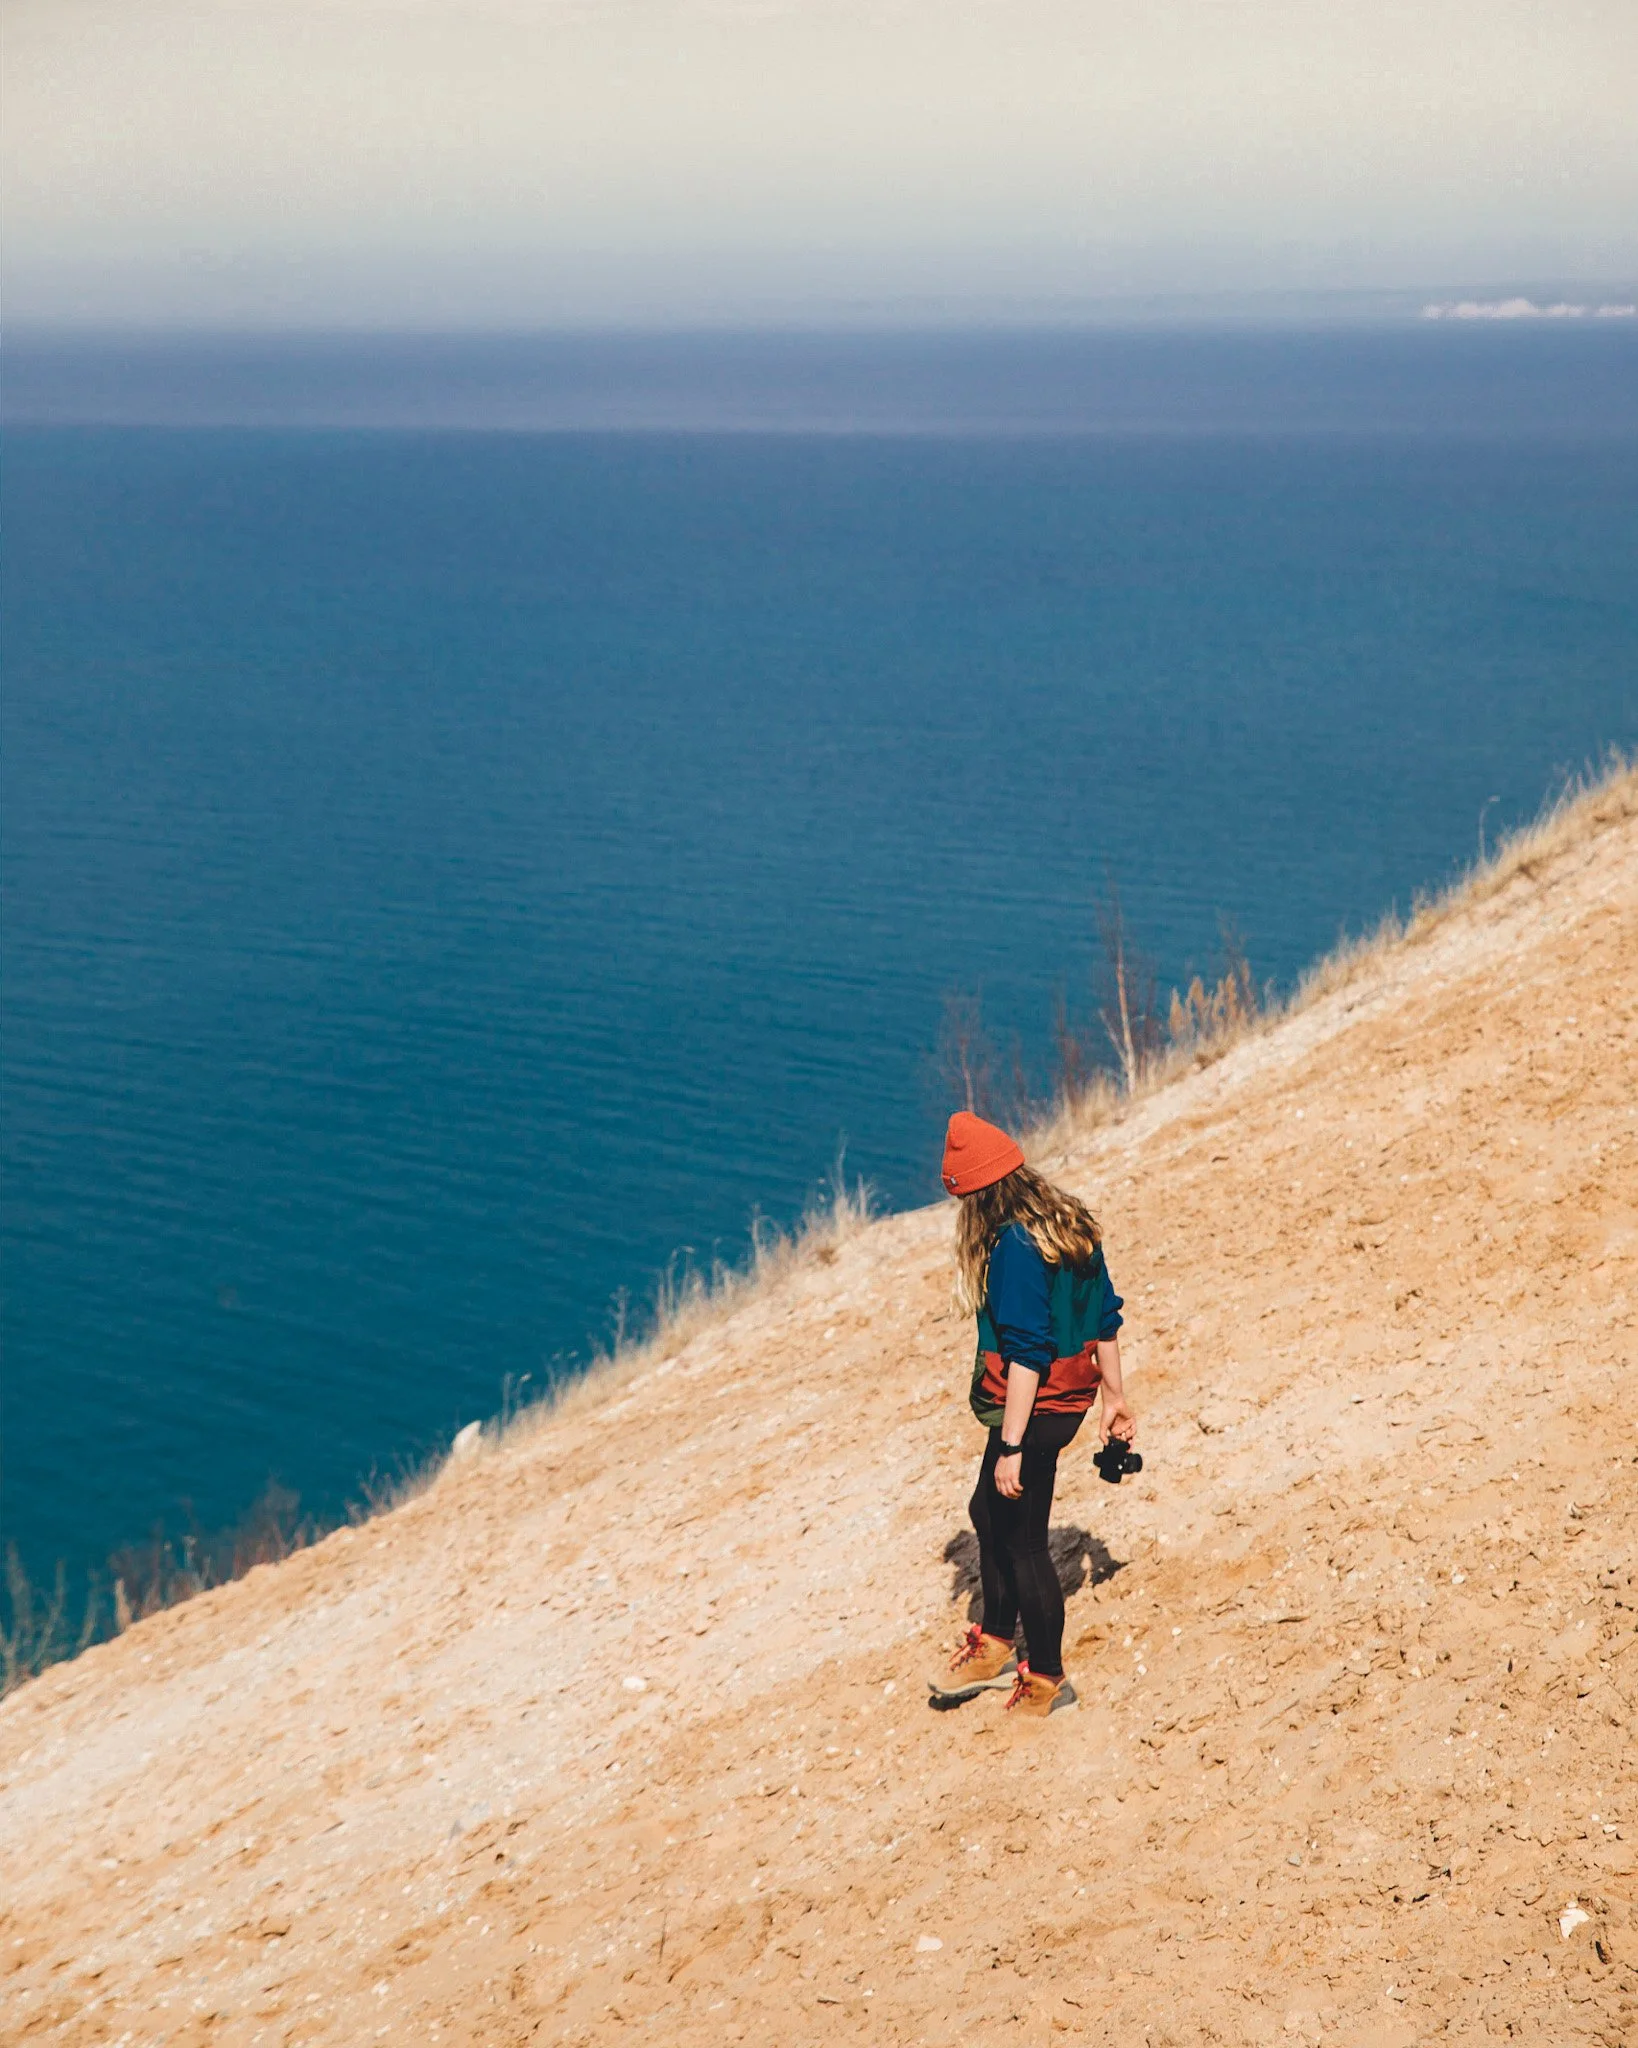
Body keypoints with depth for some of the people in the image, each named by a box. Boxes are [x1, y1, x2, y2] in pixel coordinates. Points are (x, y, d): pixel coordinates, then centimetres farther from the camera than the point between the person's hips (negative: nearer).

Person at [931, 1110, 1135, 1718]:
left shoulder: (1013, 1246, -24)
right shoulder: (1072, 1225, 3)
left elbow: (1027, 1353, -26)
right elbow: (1106, 1317, 10)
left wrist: (1011, 1446, -23)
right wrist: (1115, 1398, 19)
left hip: (1033, 1410, -10)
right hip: (1071, 1396, 10)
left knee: (1022, 1541, 6)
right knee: (989, 1512, 24)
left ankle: (1046, 1681, 20)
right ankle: (994, 1648, 37)